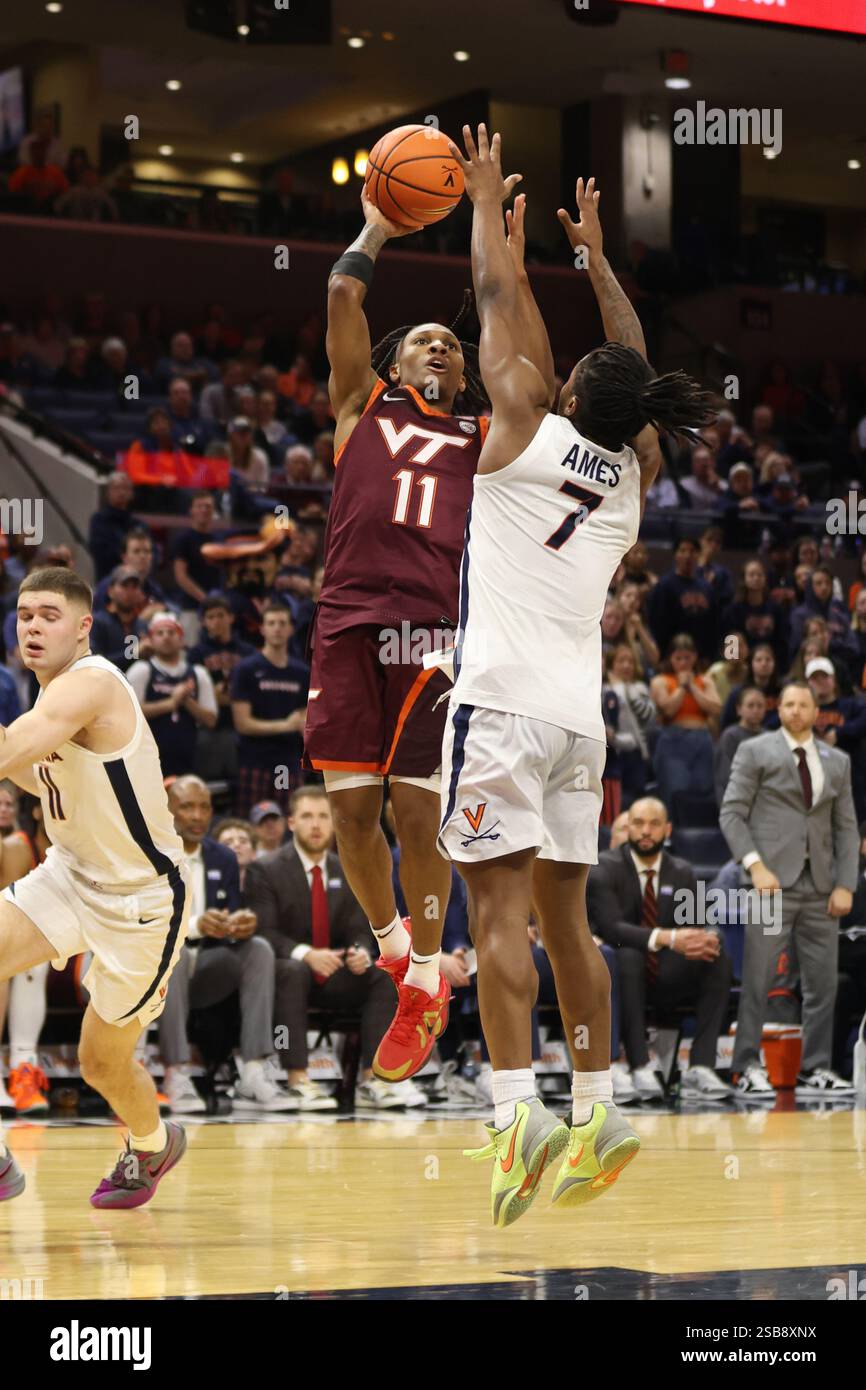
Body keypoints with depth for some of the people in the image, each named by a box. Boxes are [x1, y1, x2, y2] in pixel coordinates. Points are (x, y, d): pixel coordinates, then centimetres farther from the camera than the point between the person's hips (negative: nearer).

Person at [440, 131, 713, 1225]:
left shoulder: (528, 427, -1)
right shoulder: (634, 467, 11)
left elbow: (497, 299, 8)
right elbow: (638, 368, 29)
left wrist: (488, 204, 22)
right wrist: (595, 258, 38)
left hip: (503, 697, -6)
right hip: (580, 710, 6)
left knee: (498, 906, -11)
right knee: (562, 913, 12)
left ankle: (519, 1112, -22)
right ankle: (596, 1113, 11)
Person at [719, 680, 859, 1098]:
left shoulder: (837, 762, 16)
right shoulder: (755, 752, 4)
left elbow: (846, 827, 14)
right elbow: (732, 813, -2)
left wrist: (845, 885, 3)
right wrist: (755, 866, -14)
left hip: (820, 888, 4)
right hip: (773, 880, -4)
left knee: (823, 981, 3)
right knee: (757, 978, -5)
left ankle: (815, 1069, 9)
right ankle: (748, 1068, 0)